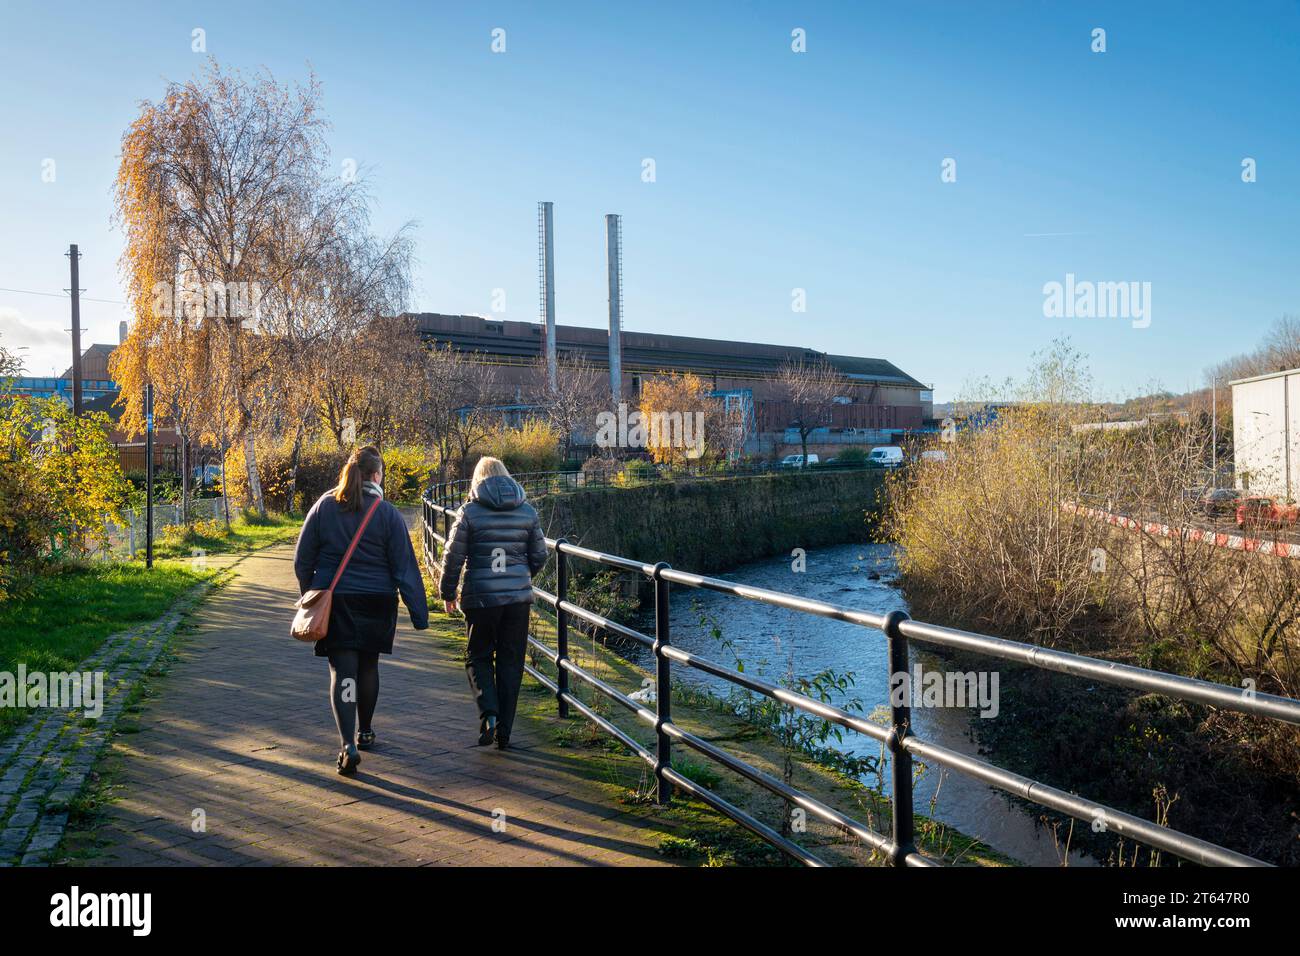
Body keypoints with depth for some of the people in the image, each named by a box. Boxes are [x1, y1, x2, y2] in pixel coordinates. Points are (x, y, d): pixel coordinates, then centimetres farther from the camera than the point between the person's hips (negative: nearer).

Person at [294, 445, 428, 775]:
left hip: (333, 600, 0)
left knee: (342, 670, -2)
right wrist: (419, 615, -3)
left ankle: (348, 744, -15)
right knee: (368, 665, 18)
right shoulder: (387, 513, -6)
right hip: (376, 603, 0)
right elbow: (405, 568, -6)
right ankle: (365, 731, 33)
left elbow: (302, 560, 4)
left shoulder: (324, 506, -1)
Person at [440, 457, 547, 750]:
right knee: (511, 663, 10)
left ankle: (489, 713, -8)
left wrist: (448, 594, 10)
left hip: (480, 597, -2)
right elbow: (539, 556, 10)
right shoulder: (527, 511, 5)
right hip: (519, 598, 2)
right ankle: (504, 732, 13)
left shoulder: (470, 511, -5)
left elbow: (453, 557, -4)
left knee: (478, 658, 14)